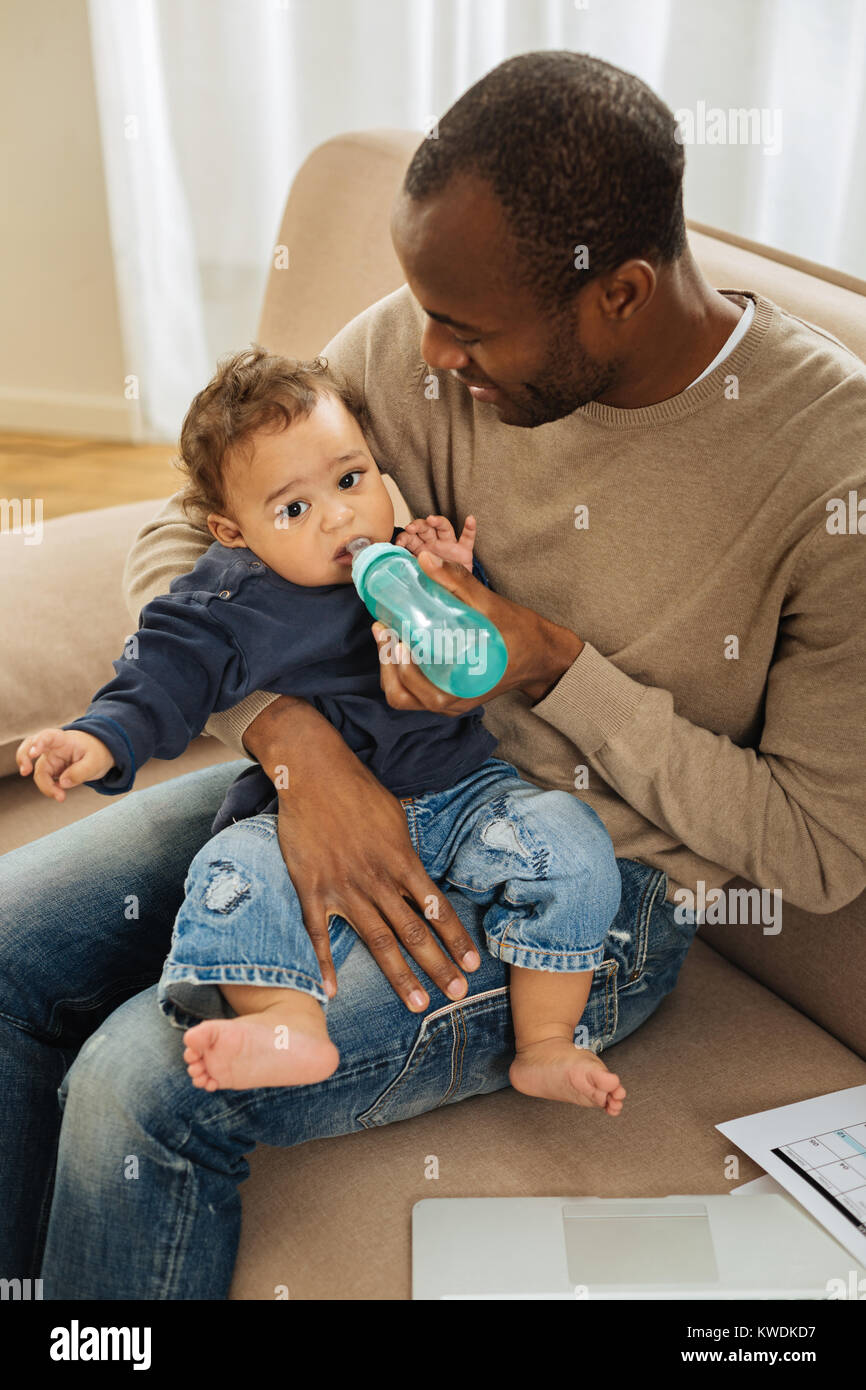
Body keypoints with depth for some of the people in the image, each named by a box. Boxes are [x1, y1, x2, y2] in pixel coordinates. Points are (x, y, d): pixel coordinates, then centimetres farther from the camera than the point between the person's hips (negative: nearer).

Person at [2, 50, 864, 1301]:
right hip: (374, 778, 5)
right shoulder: (428, 345, -8)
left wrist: (558, 671, -23)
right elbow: (184, 534, -3)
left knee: (147, 1088, -21)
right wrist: (295, 740, -22)